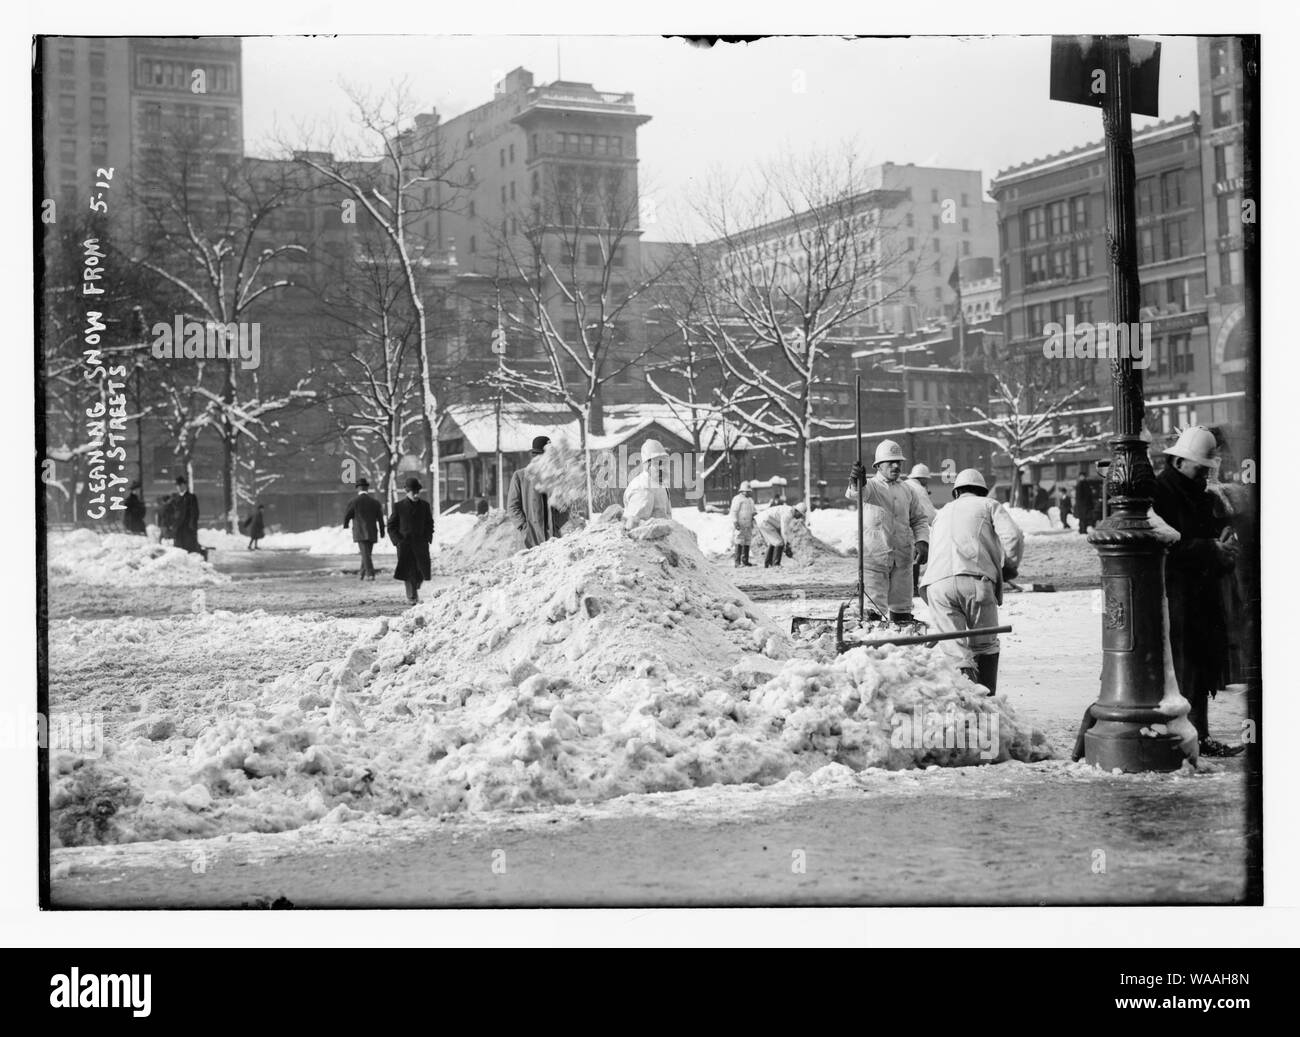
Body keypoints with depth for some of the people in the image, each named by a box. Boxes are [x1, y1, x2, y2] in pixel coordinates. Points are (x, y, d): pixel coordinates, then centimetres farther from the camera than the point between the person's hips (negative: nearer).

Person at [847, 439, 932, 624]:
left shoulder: (907, 492, 14)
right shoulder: (870, 486, -1)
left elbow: (919, 520, 18)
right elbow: (855, 494, -24)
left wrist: (922, 541, -1)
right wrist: (856, 484, -49)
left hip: (903, 558, 5)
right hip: (874, 556, -4)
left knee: (902, 611, 9)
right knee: (874, 608, -9)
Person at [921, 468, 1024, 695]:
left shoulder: (942, 514, 34)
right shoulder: (988, 505, 20)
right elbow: (1013, 537, 2)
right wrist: (1010, 567, 18)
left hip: (938, 584, 3)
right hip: (976, 580, -3)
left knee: (956, 650, 0)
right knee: (986, 645, 14)